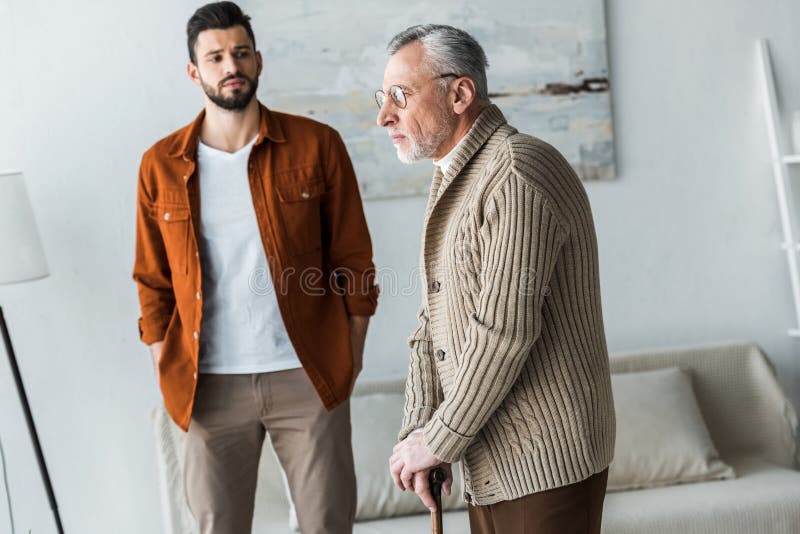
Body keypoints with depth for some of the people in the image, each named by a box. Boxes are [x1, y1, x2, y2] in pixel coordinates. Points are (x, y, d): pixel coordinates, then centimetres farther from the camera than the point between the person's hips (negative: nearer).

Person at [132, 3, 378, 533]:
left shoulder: (317, 146, -1)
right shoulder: (161, 166, 3)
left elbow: (353, 258, 3)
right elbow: (153, 283, 9)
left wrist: (352, 357, 1)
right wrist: (167, 374, 5)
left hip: (308, 376, -1)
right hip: (212, 386, 1)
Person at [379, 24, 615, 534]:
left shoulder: (517, 174, -17)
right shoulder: (453, 181, 15)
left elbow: (505, 329, -24)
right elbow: (434, 319, 12)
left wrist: (440, 441, -16)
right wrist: (418, 431, 0)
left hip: (544, 459, -9)